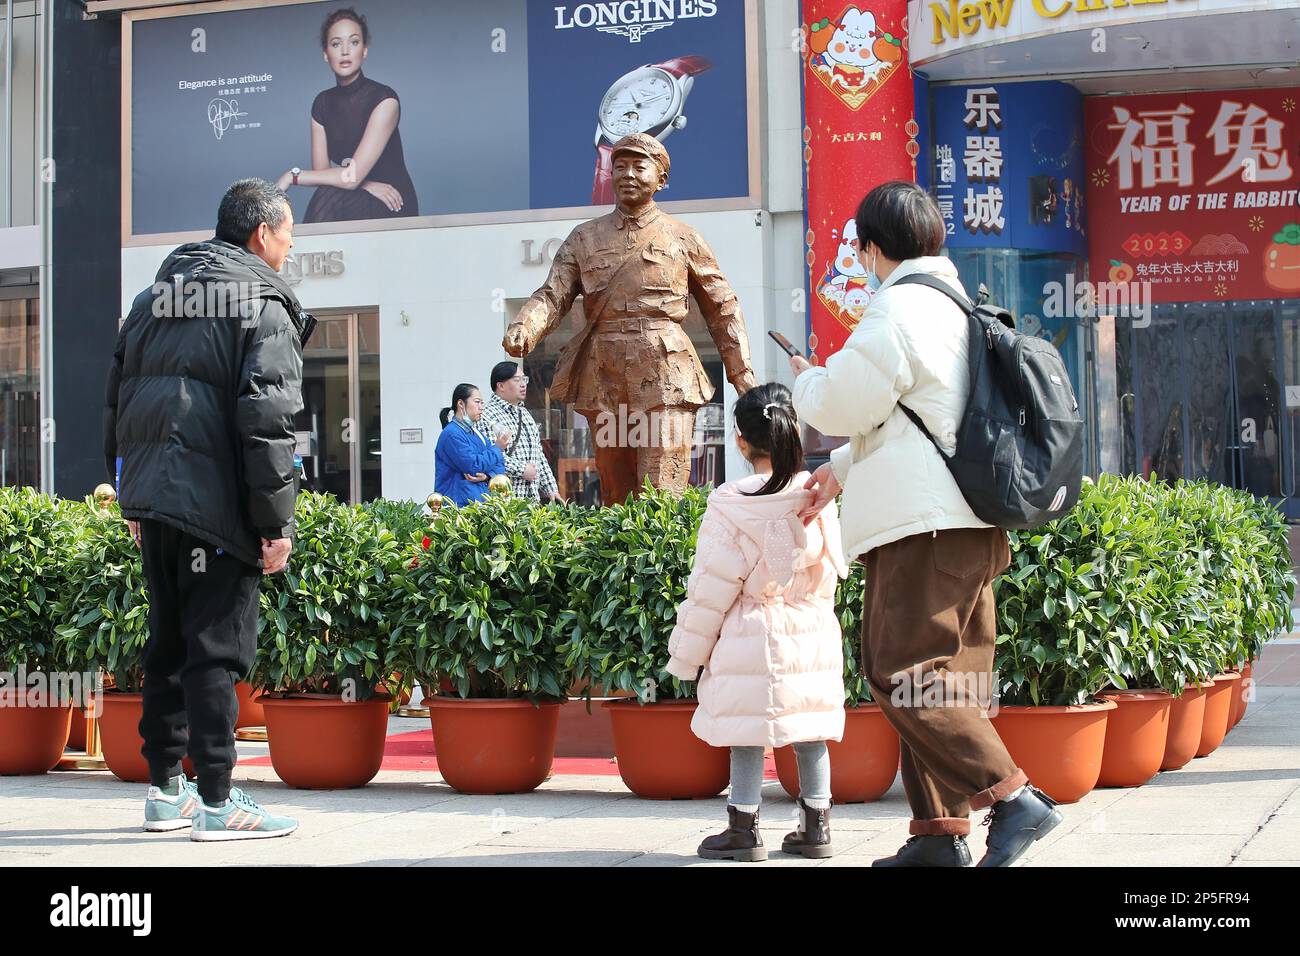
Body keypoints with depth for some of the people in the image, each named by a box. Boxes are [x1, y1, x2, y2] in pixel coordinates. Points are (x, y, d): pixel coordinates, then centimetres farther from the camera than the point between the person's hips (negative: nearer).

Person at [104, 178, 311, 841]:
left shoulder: (152, 302, 16)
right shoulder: (264, 308, -7)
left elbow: (118, 405, 19)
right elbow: (267, 422, -16)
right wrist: (277, 523, -13)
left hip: (154, 503, 7)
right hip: (215, 507, -7)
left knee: (168, 645, 16)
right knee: (216, 649, -3)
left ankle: (165, 790, 22)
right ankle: (216, 800, -1)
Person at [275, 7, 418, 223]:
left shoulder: (384, 99, -15)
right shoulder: (322, 103, 5)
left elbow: (351, 177, -21)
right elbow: (322, 172, 0)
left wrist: (293, 175, -12)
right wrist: (365, 184, -19)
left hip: (392, 207, -4)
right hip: (354, 200, 4)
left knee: (330, 199, -29)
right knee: (328, 196, -27)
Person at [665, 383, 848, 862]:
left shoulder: (730, 504, -12)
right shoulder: (817, 496, -2)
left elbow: (711, 585, -8)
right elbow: (832, 568, 9)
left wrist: (687, 652, 2)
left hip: (752, 636, -4)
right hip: (812, 632, 4)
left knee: (748, 731, 2)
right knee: (809, 729, 10)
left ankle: (743, 827, 5)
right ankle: (816, 825, 15)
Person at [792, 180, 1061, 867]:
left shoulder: (898, 307, -9)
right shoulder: (960, 307, 21)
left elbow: (845, 402, -11)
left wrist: (806, 379, 10)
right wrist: (843, 469, 29)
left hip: (926, 525, -10)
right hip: (968, 524, 10)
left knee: (904, 675, -11)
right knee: (933, 680, 12)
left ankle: (1011, 797, -17)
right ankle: (940, 831, 13)